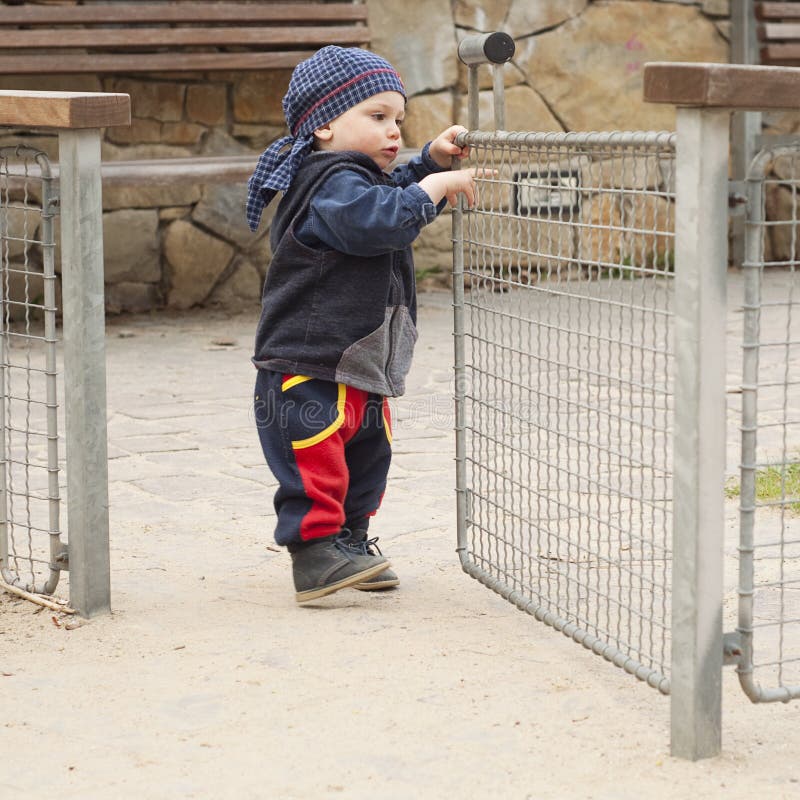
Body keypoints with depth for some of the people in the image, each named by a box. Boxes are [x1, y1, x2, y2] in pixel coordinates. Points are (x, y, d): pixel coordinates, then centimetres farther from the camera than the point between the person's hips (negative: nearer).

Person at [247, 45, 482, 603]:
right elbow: (380, 218, -35)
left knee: (367, 454, 18)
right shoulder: (334, 185, -19)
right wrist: (436, 186, -27)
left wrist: (432, 161, 15)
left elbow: (397, 196, 32)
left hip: (360, 367, 11)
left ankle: (350, 540, 29)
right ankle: (314, 555, -4)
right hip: (309, 371, -11)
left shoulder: (359, 179, 15)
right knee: (317, 467, -8)